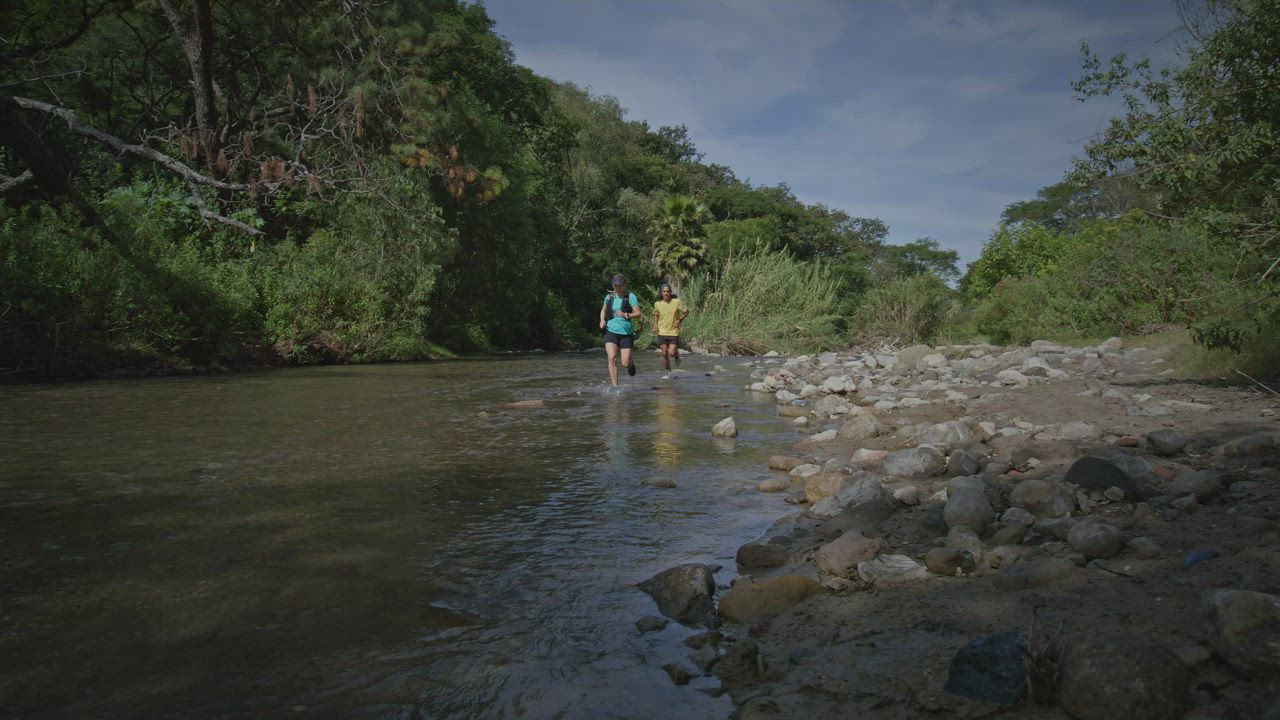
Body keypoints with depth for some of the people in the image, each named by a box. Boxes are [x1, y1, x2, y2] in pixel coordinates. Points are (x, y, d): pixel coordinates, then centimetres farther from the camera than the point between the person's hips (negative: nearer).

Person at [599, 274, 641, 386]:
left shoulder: (630, 297, -3)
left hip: (626, 333, -2)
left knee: (625, 364, -2)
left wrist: (625, 315, -23)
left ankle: (632, 361, 38)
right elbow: (603, 310, 26)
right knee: (612, 358, -19)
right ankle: (615, 386, -14)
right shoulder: (609, 297, 8)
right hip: (611, 331, 2)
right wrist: (602, 320, 6)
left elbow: (638, 314, -7)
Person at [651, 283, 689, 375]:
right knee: (664, 354, -2)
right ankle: (668, 372, 17)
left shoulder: (677, 302, -7)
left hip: (674, 332, -2)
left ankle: (677, 355, 26)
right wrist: (655, 324, 4)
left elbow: (686, 312, 5)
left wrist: (679, 320, -8)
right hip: (662, 332, 2)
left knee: (671, 353, -11)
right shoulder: (658, 304, -1)